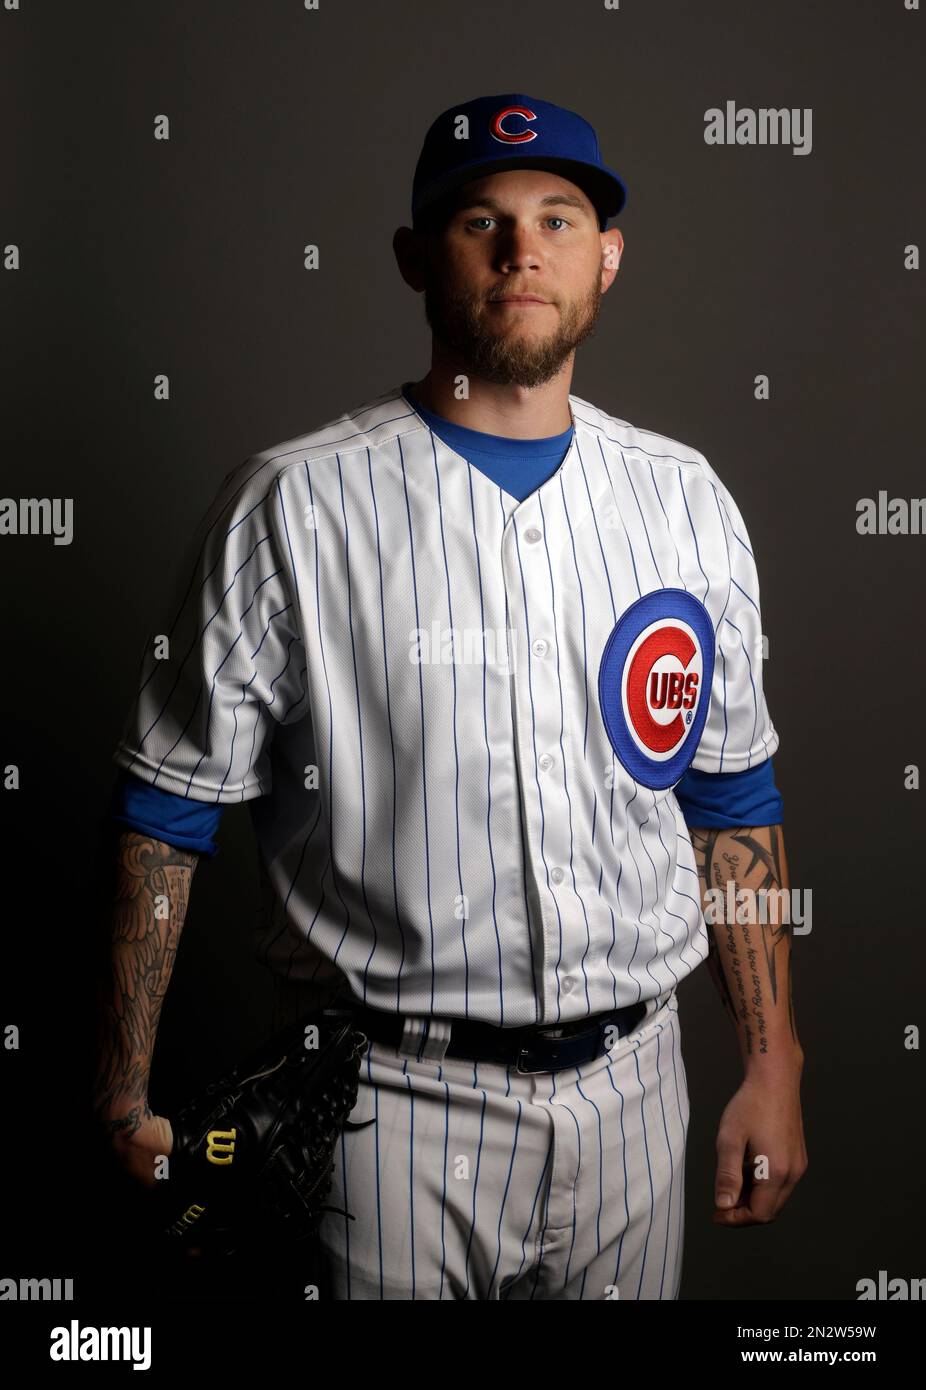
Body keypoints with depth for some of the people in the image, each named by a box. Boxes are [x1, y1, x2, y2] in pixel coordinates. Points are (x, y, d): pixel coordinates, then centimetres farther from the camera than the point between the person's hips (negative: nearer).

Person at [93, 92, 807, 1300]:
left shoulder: (685, 500, 3)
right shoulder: (293, 506, -9)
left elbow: (733, 803, 8)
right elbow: (170, 803, -5)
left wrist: (773, 1067, 7)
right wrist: (128, 1087, -5)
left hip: (630, 1084, 4)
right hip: (391, 1097, -3)